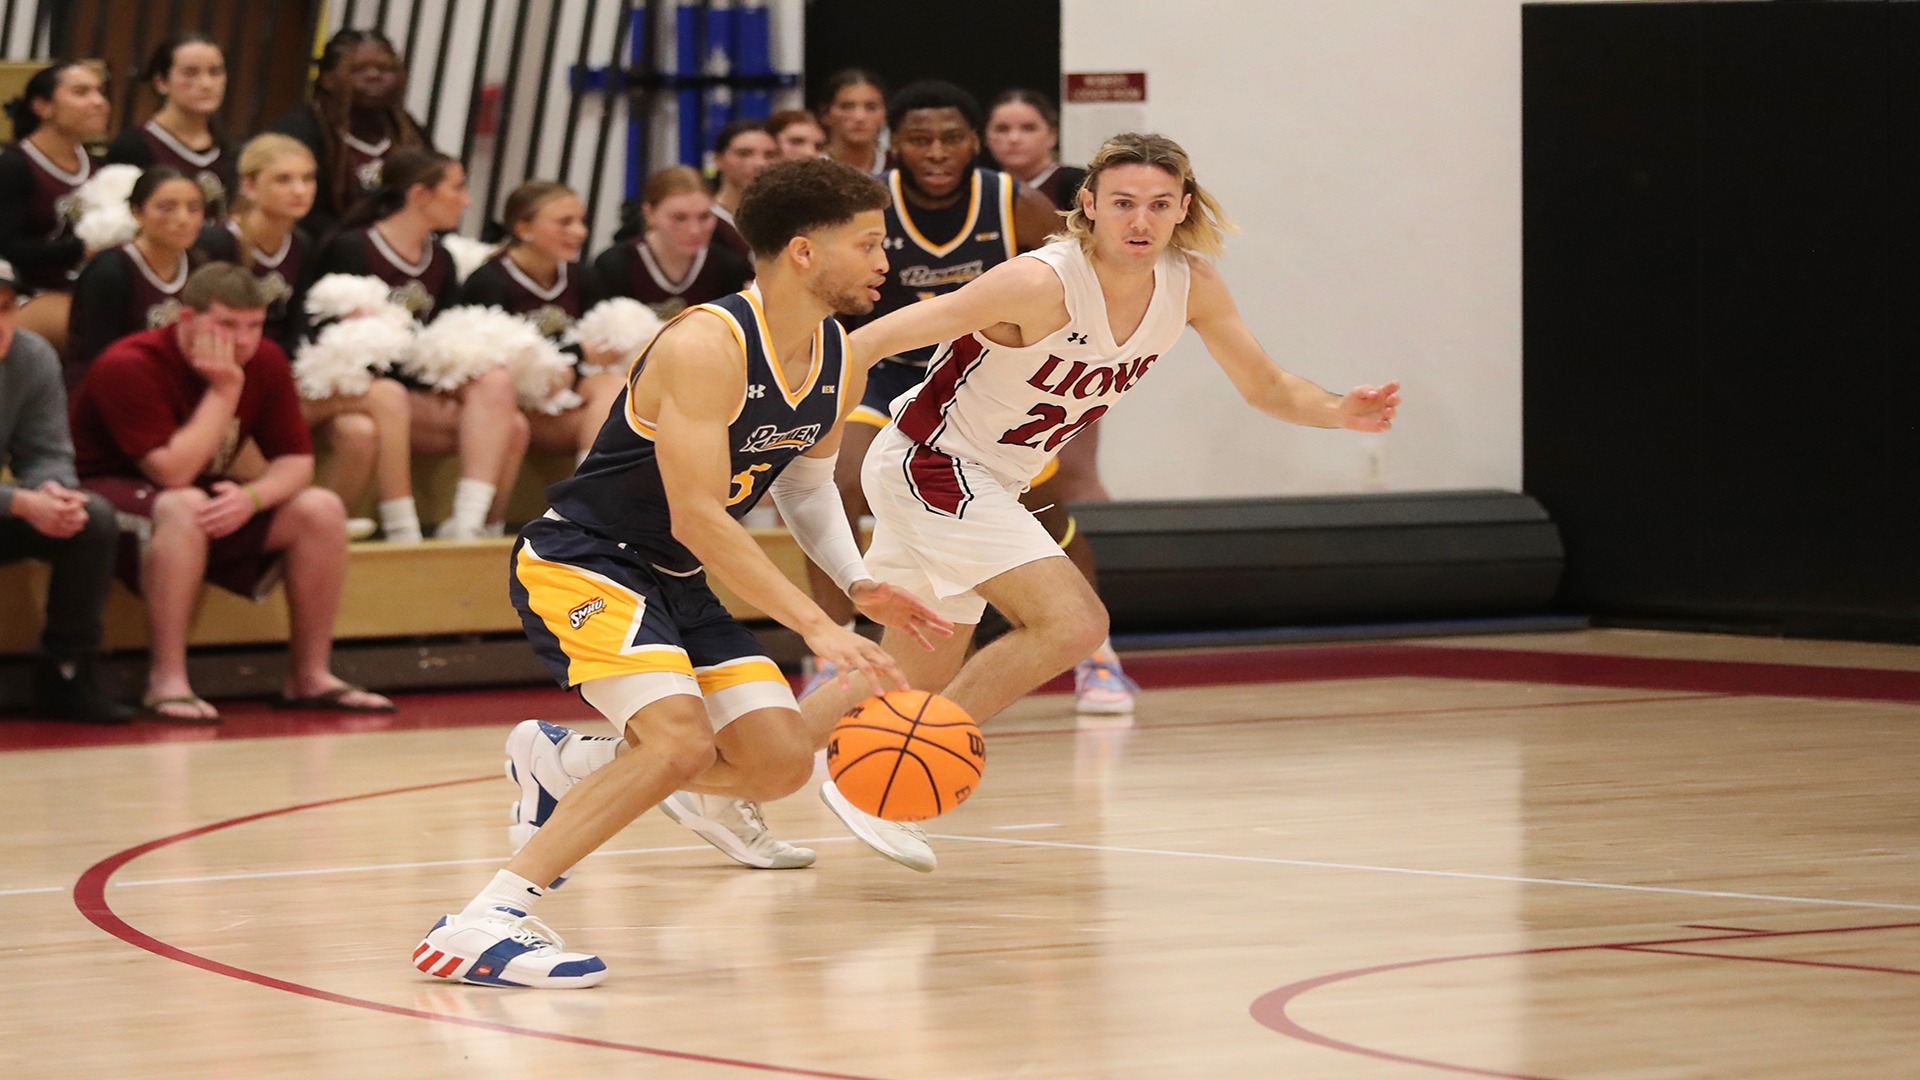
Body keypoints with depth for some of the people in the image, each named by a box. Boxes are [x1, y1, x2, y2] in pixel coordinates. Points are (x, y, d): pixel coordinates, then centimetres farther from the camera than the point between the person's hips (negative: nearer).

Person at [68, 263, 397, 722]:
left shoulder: (265, 362, -4)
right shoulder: (129, 367, -25)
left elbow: (295, 461, -4)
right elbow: (172, 472, -31)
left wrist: (251, 497, -26)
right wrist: (224, 389, -28)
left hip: (214, 504, 7)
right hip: (107, 495, -7)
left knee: (321, 509, -11)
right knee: (186, 506, -40)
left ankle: (310, 676, -4)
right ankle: (167, 683, -37)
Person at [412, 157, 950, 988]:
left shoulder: (837, 363, 2)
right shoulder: (706, 347, -25)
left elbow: (806, 482, 21)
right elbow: (697, 518, -29)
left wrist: (858, 583, 4)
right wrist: (817, 627, -30)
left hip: (675, 581, 9)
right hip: (578, 562, -9)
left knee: (782, 761, 2)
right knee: (683, 741, -29)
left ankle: (564, 762, 24)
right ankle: (483, 924, -29)